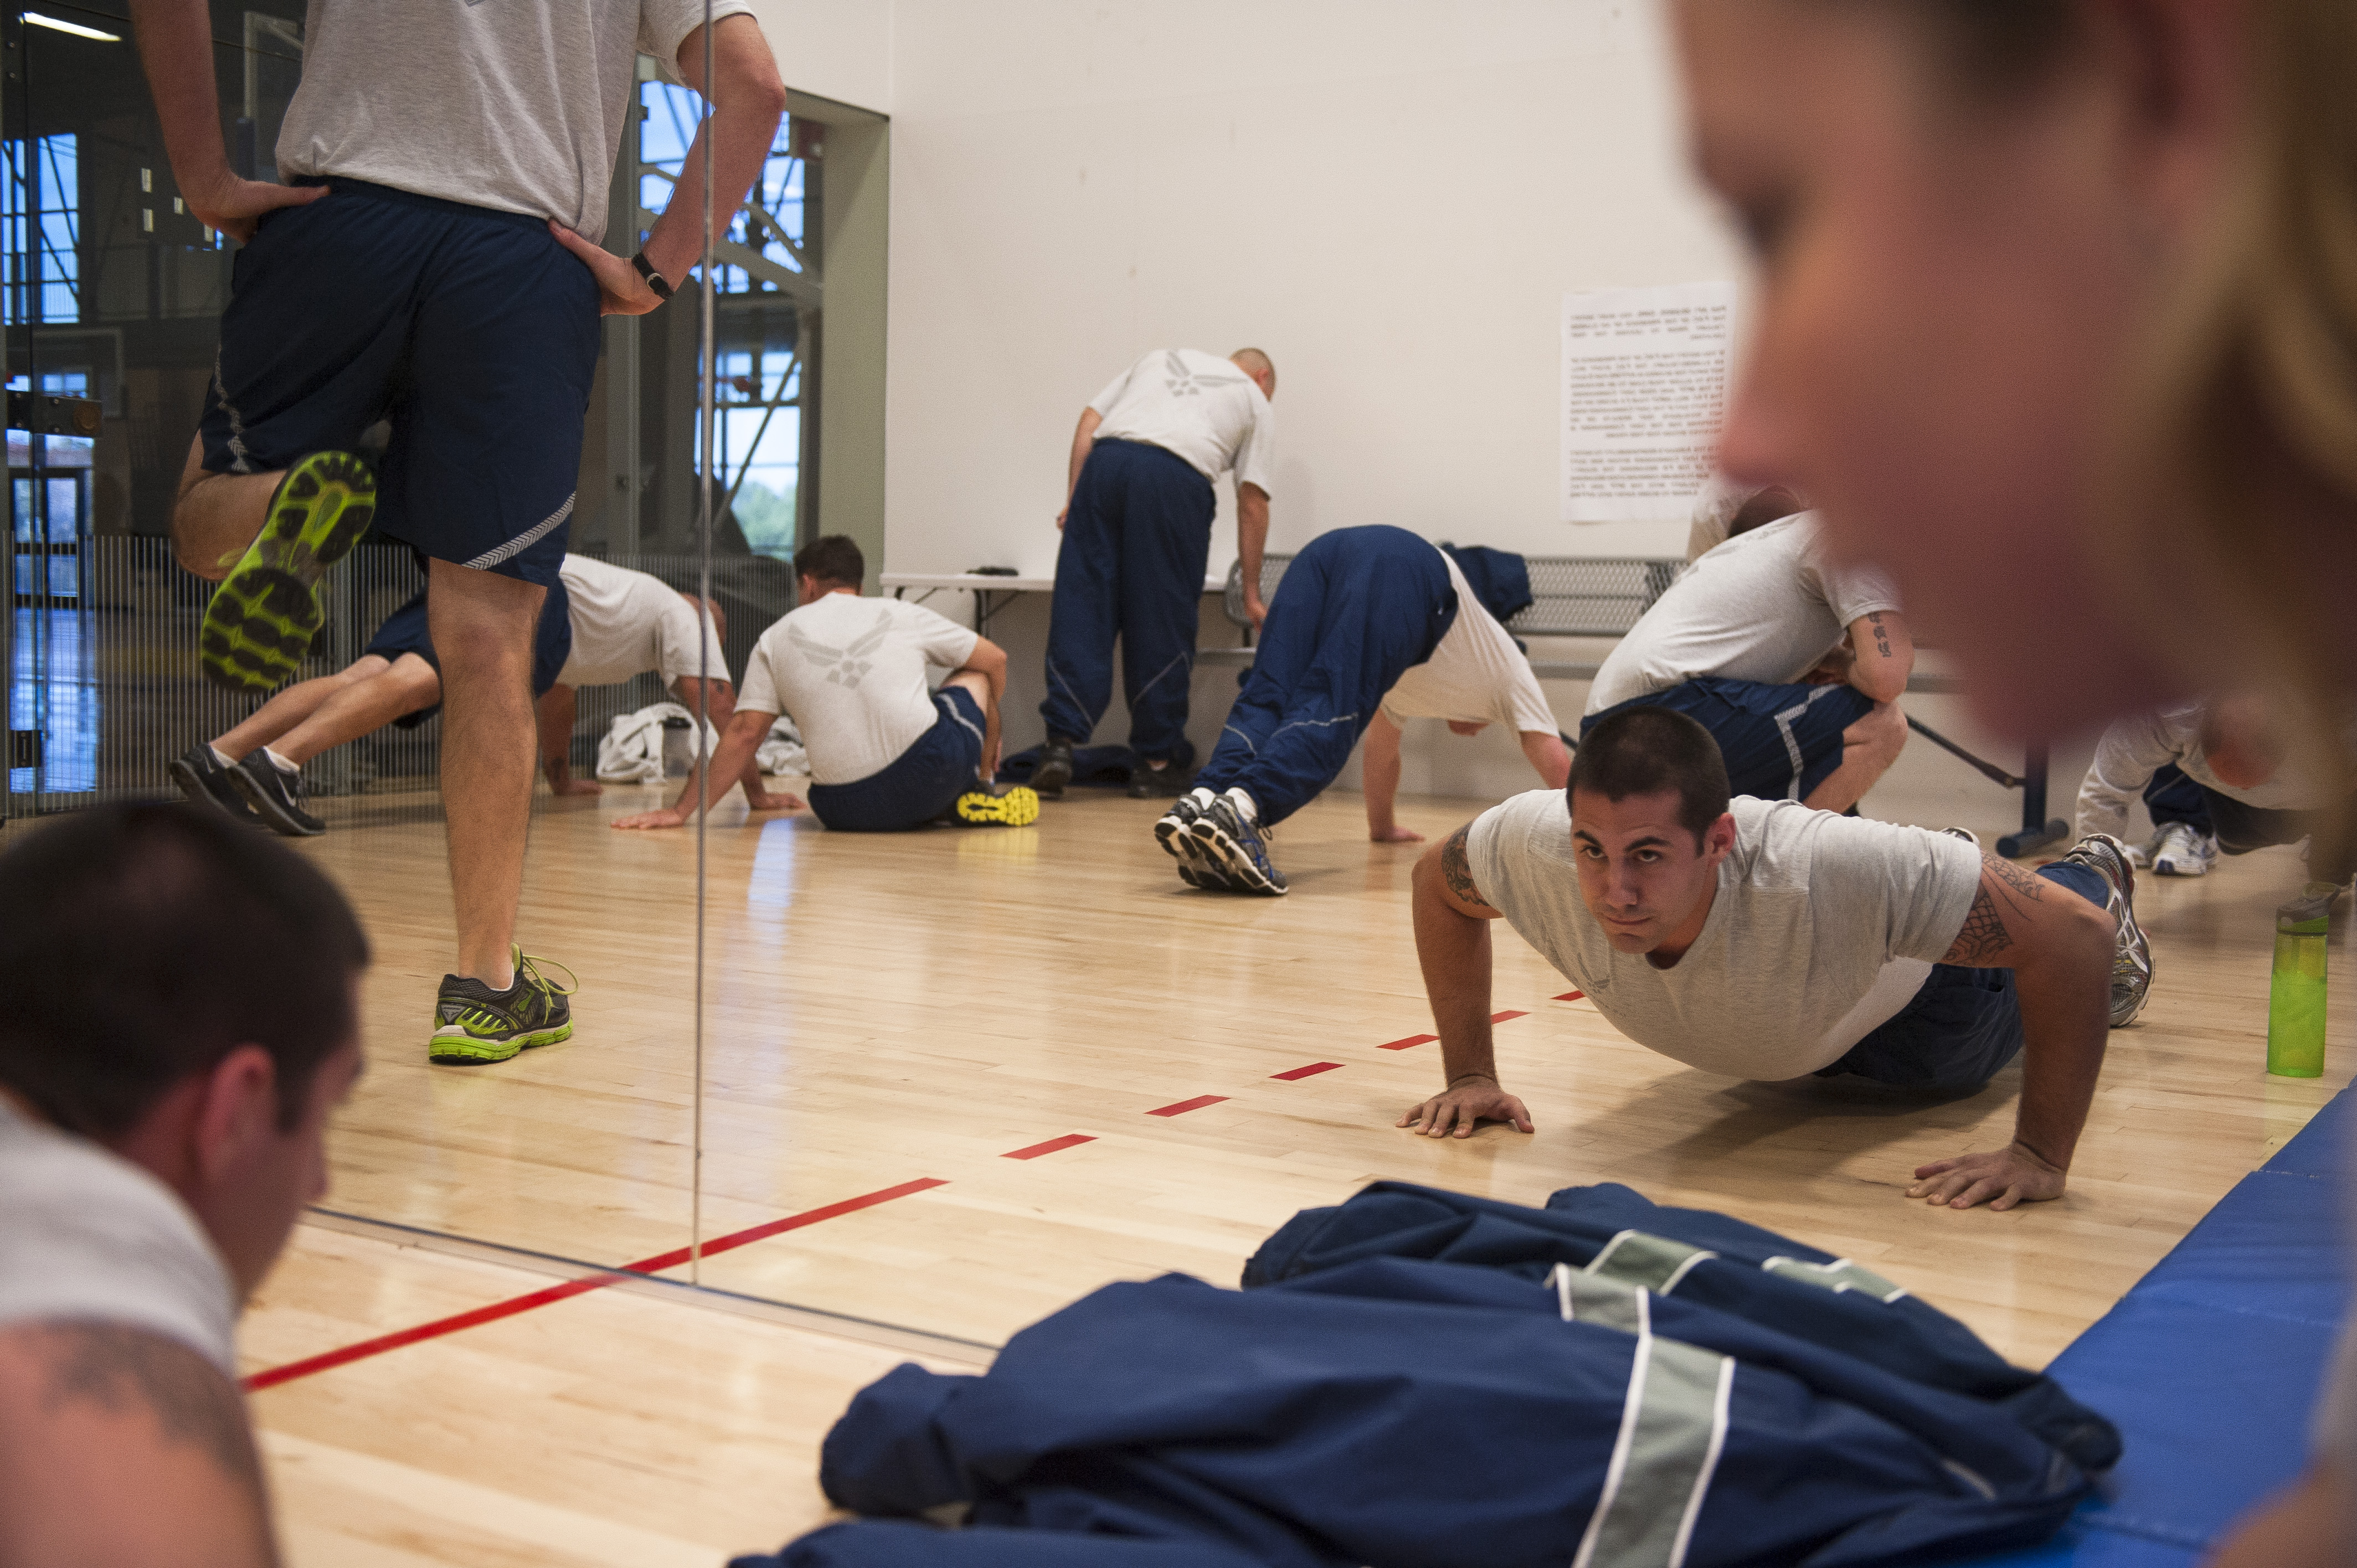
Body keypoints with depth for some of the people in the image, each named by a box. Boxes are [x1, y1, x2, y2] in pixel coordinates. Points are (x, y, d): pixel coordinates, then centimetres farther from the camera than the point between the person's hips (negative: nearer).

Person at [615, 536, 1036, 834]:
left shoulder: (776, 639, 14)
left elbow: (743, 733, 8)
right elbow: (995, 660, 22)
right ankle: (977, 794, 24)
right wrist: (988, 730, 40)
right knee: (974, 676, 27)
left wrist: (681, 810, 15)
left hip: (846, 809, 1)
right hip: (932, 770, -1)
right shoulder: (901, 614, 14)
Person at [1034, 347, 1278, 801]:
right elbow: (1252, 504, 17)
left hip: (1104, 462, 3)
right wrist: (1252, 594, 20)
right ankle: (1157, 761, 11)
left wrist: (1073, 500, 18)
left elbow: (1089, 422, 20)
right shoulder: (1255, 402, 24)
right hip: (1177, 479, -2)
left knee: (1080, 610, 4)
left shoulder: (1161, 358, 34)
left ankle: (1061, 742, -5)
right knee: (1163, 626, 5)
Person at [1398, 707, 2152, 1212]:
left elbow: (2072, 935, -45)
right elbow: (1438, 882, -17)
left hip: (1913, 986, -3)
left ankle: (2097, 875, 61)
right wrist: (1469, 1076, -19)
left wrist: (2040, 1157, -43)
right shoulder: (1532, 845, -41)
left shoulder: (1824, 870, -53)